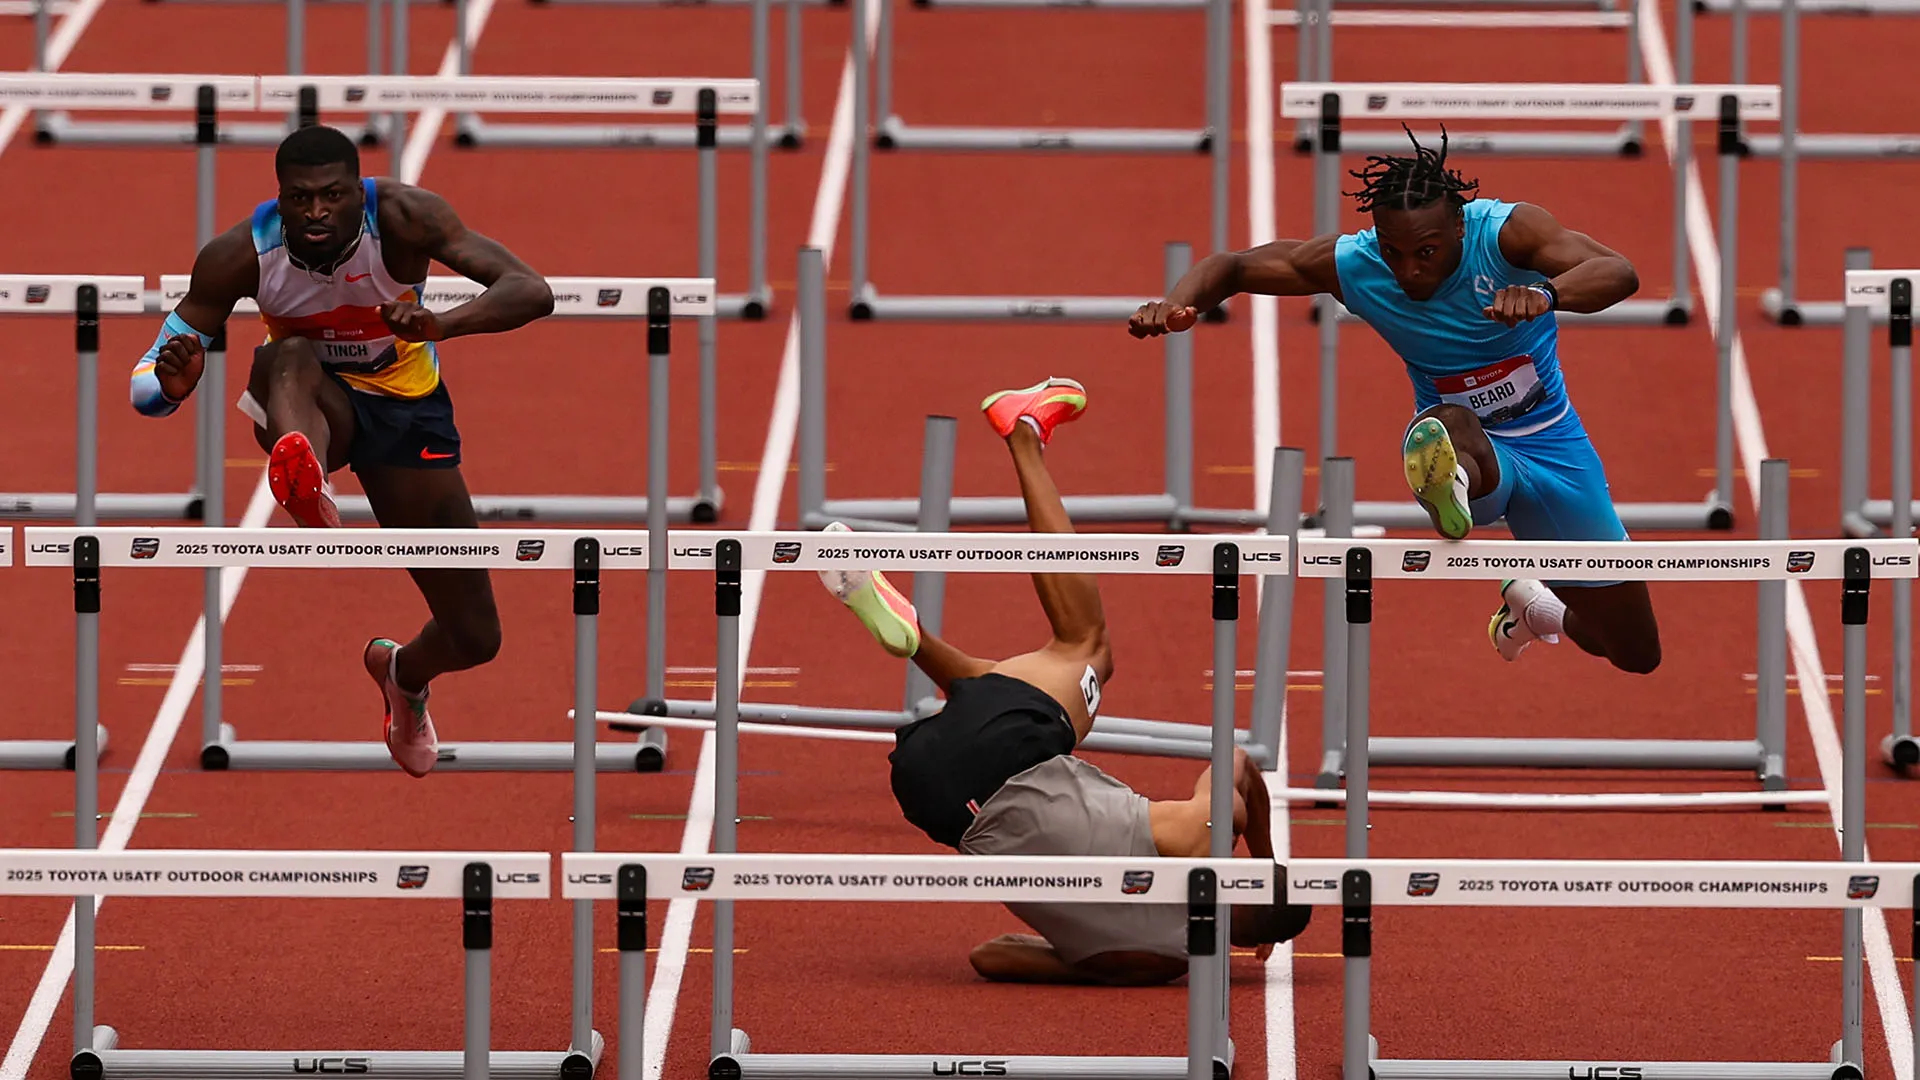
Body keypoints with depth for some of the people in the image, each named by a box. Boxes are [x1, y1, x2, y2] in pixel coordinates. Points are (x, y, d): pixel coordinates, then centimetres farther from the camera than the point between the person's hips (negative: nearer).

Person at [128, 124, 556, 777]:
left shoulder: (405, 219, -26)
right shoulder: (241, 255, -24)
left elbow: (533, 293, -34)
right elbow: (146, 387, -20)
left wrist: (442, 324, -54)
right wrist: (173, 384, -47)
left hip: (405, 409, 1)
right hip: (311, 405, -1)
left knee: (475, 637, 1)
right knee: (288, 357, -40)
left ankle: (403, 675, 40)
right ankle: (310, 495, -72)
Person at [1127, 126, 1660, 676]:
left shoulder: (1507, 230, -25)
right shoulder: (1350, 264, -18)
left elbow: (1619, 273, -40)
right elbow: (1232, 267, -6)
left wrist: (1546, 293, -62)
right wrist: (1179, 303, -29)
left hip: (1553, 445, 1)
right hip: (1473, 447, -1)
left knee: (1637, 655, 11)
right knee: (1449, 423, -43)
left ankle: (1534, 606, 40)